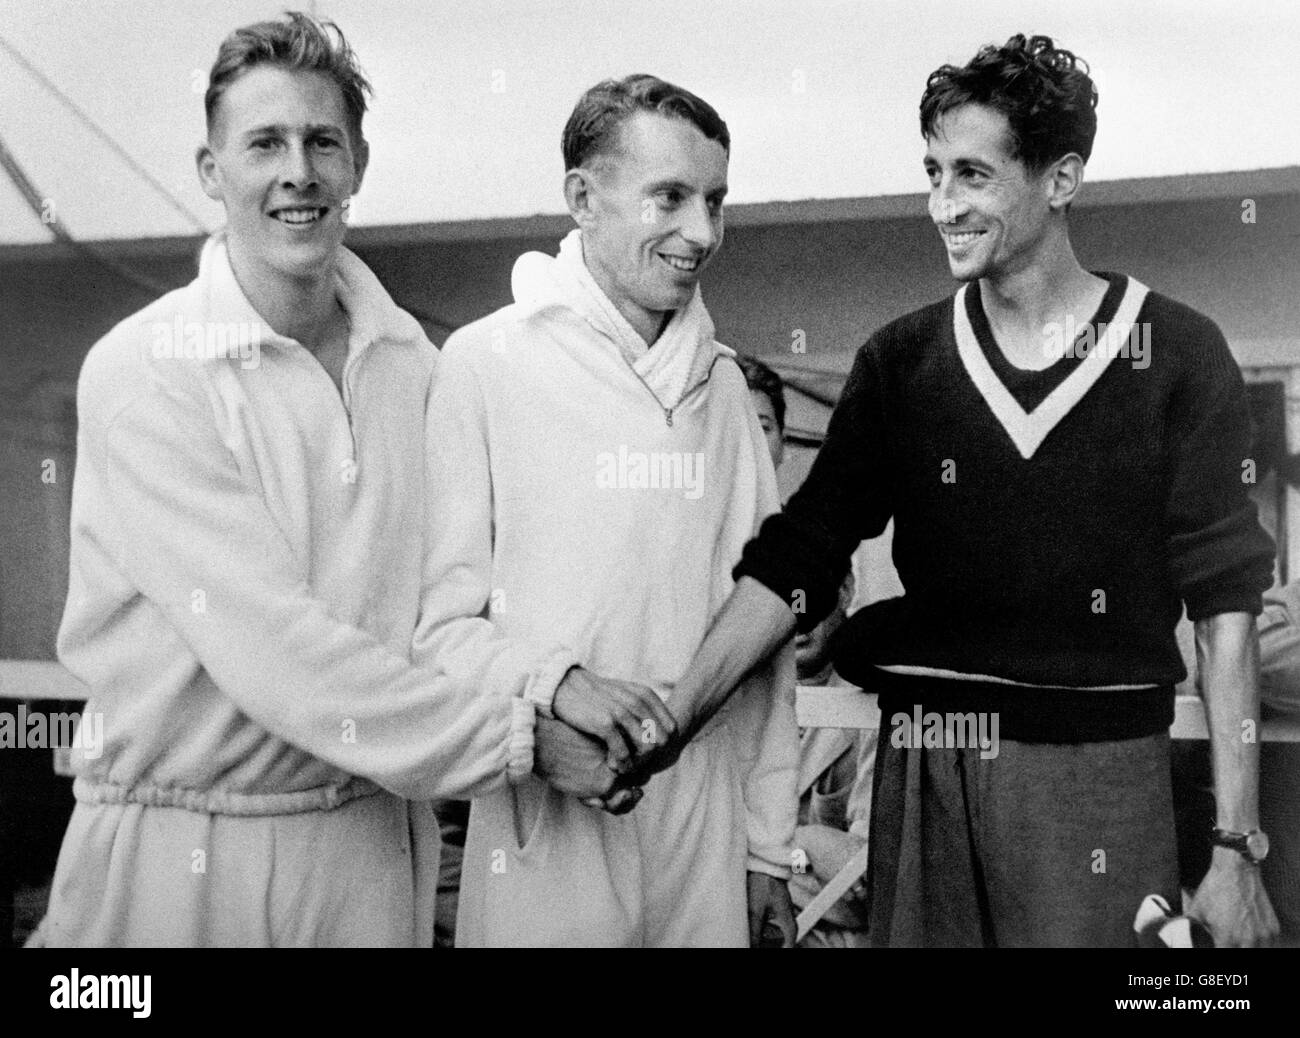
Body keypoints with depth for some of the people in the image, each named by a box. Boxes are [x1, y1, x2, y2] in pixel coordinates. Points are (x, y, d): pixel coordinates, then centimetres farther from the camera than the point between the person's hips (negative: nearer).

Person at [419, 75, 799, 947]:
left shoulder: (721, 383, 8)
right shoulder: (485, 362, -7)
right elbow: (435, 614, -9)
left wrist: (769, 850, 9)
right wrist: (556, 680, -27)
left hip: (709, 825, 4)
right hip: (547, 818, -4)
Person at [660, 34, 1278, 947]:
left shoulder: (1174, 352, -2)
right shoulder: (901, 360, 5)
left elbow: (1224, 604, -4)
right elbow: (795, 561, 1)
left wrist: (1237, 847, -8)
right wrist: (670, 721, -11)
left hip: (1098, 768, -2)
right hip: (924, 766, 2)